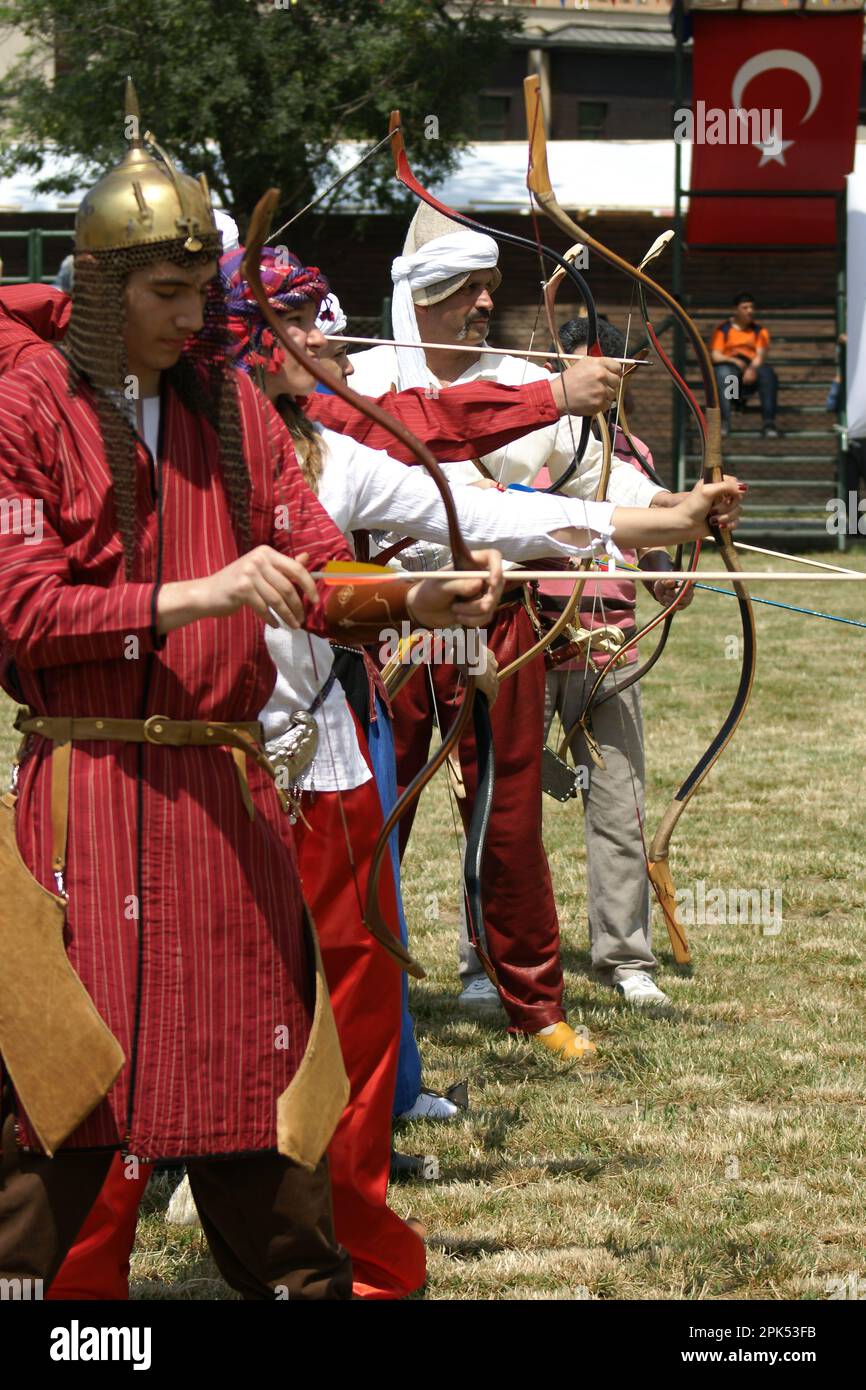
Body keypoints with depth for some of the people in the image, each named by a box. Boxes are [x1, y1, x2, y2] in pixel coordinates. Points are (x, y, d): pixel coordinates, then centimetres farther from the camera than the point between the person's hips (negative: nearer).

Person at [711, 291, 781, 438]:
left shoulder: (759, 331, 19)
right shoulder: (723, 329, 14)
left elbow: (761, 354, 2)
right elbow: (715, 356, 2)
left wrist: (752, 368, -21)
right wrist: (734, 361, -18)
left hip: (752, 367, 1)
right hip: (729, 365, -1)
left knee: (768, 373, -33)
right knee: (722, 373, -38)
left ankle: (769, 423, -39)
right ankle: (724, 422, -47)